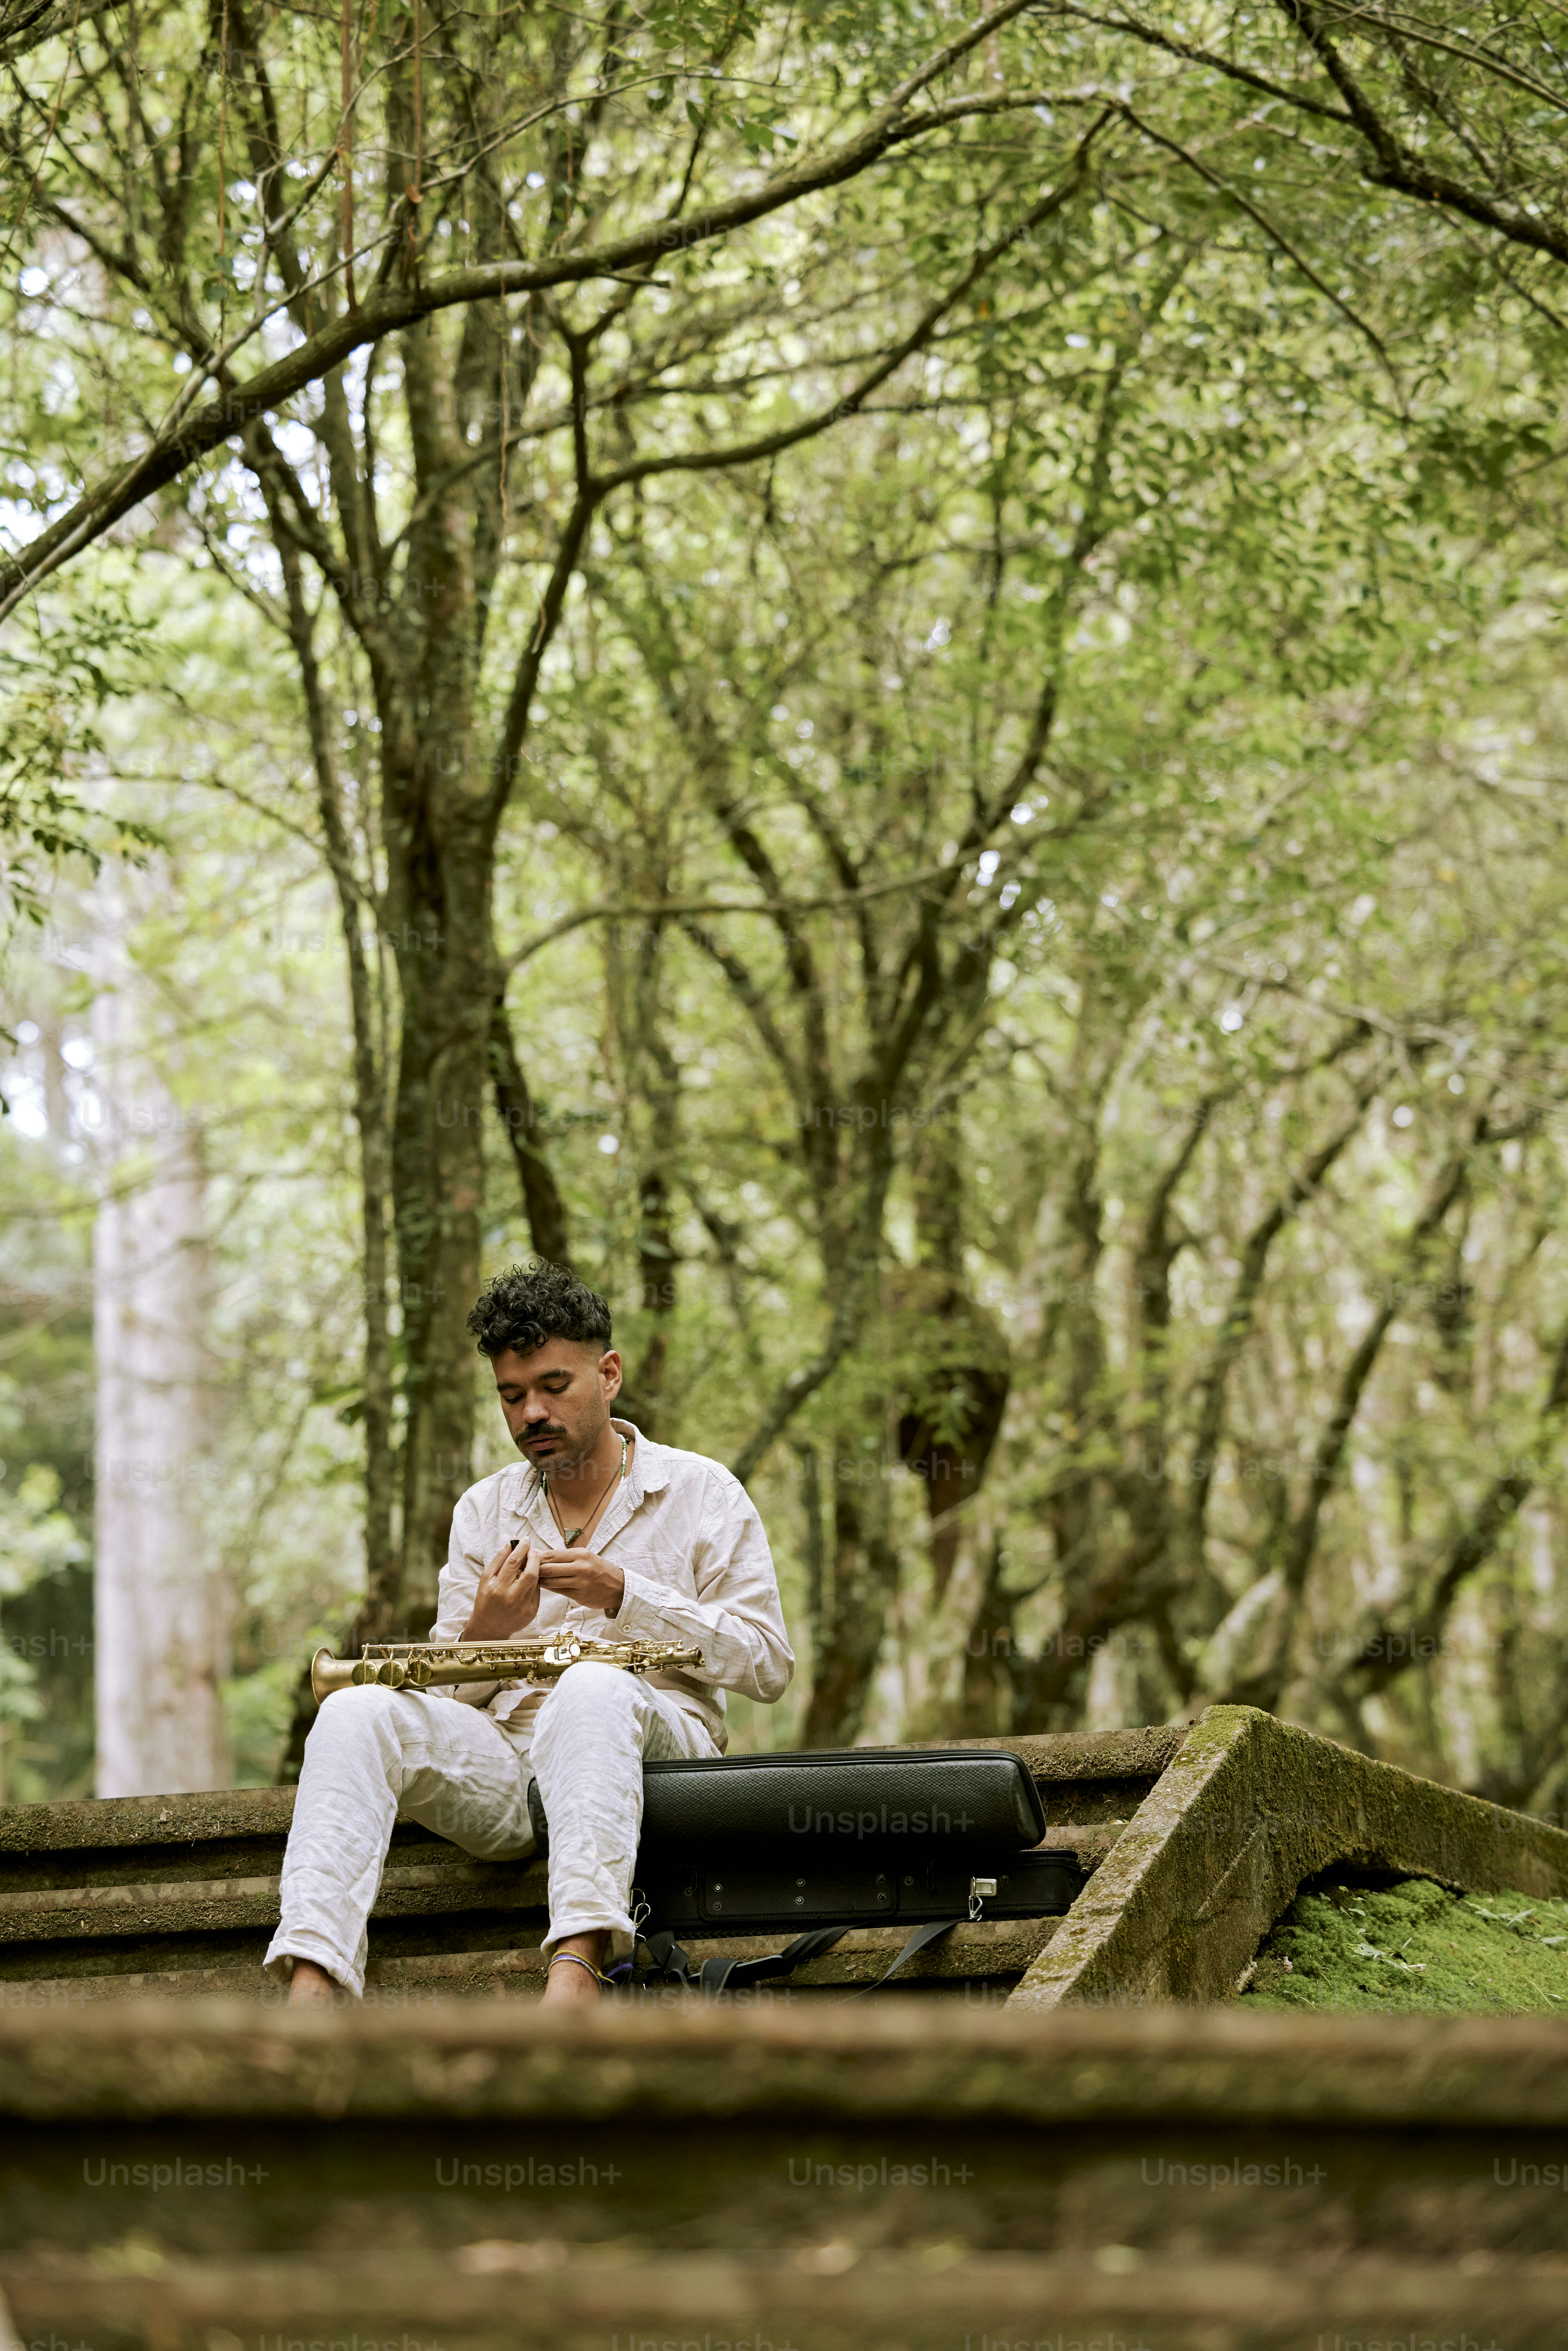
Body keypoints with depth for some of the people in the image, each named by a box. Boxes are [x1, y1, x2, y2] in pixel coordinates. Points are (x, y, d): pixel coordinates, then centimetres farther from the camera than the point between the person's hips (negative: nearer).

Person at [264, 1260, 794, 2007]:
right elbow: (447, 1692, 17)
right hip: (502, 1765, 3)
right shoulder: (483, 1510, 22)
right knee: (359, 1710, -25)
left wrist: (626, 1597, -7)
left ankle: (576, 1968, -56)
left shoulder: (701, 1492, 11)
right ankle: (311, 1988, -44)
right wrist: (484, 1633, -7)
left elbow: (767, 1665, 3)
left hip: (650, 1739, -3)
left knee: (594, 1686, -39)